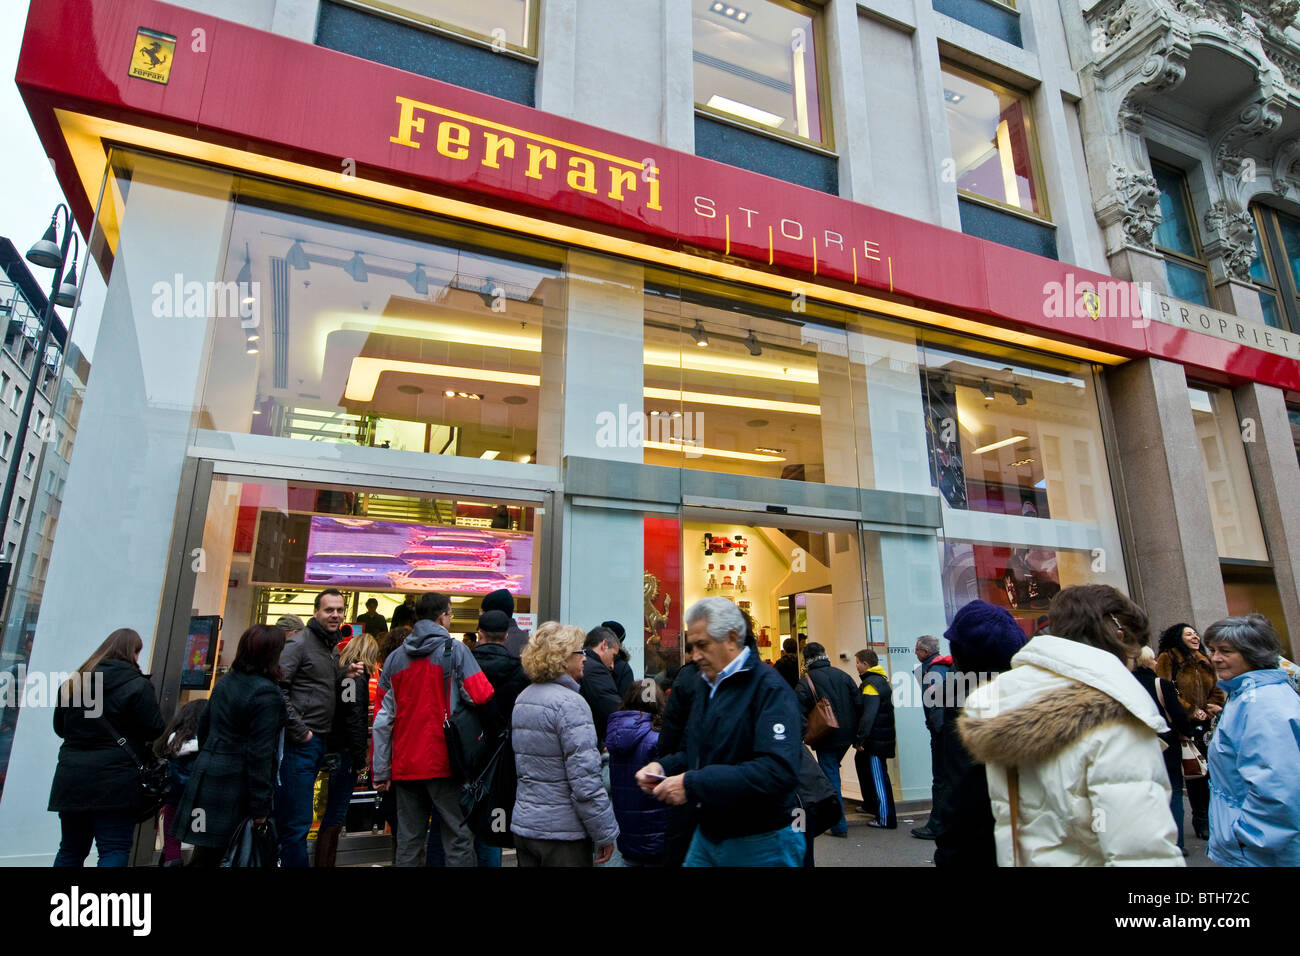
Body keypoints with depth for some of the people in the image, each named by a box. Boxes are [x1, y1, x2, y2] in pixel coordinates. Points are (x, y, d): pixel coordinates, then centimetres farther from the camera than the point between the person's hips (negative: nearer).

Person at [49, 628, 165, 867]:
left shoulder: (74, 682, 7)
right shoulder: (137, 685, -10)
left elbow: (60, 727, 17)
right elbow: (155, 731, -8)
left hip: (71, 776, 6)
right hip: (115, 778, -6)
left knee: (71, 850, 18)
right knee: (115, 850, 1)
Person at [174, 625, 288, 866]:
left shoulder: (226, 681, 8)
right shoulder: (266, 694, -19)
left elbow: (204, 726, 18)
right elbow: (260, 753, -20)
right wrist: (260, 806, -14)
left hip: (208, 774, 8)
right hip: (234, 785, -8)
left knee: (206, 852, 16)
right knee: (210, 856, 3)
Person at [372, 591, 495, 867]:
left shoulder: (394, 658, 8)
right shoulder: (454, 649, -7)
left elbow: (382, 720, 7)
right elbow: (481, 696, -16)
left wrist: (381, 771, 11)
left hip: (405, 765, 5)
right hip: (443, 762, -5)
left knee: (409, 841, 13)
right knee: (458, 837, 2)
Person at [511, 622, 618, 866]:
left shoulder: (522, 699, 7)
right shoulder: (570, 703, -19)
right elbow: (585, 780, -22)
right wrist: (605, 834, -13)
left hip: (523, 825, 8)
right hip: (563, 831, -8)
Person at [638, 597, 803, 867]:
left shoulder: (770, 689, -18)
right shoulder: (706, 685, 10)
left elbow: (778, 771, -29)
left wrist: (693, 784, -28)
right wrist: (663, 766, -3)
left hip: (760, 845, -7)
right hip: (707, 835, 7)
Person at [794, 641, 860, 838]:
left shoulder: (806, 682, -12)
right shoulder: (843, 675, 3)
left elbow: (798, 712, -18)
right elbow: (859, 705, 5)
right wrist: (857, 736, 11)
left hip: (826, 739, -5)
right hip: (846, 736, 5)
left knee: (831, 779, 4)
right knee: (833, 772, 22)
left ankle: (839, 826, 6)